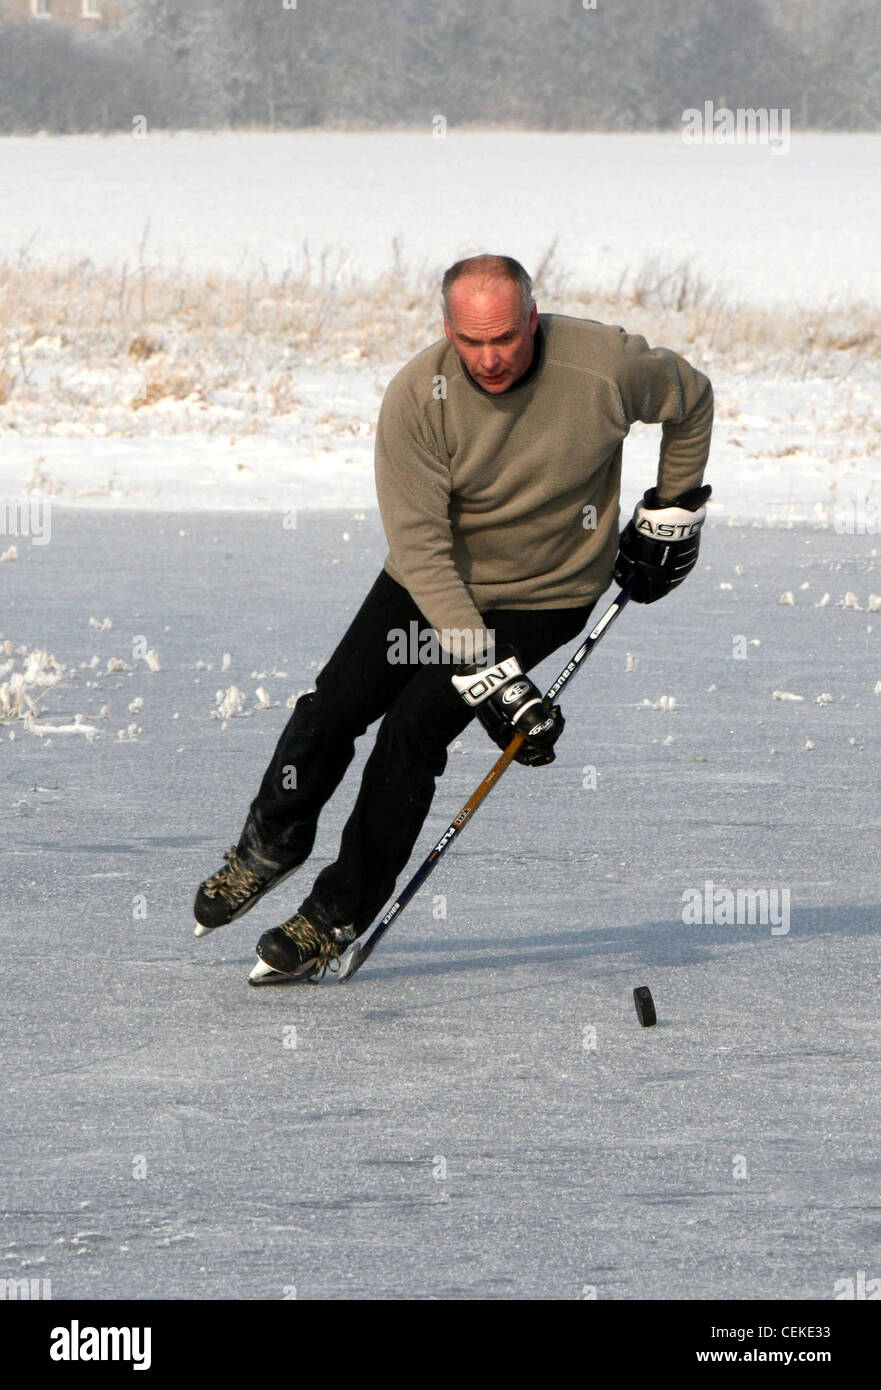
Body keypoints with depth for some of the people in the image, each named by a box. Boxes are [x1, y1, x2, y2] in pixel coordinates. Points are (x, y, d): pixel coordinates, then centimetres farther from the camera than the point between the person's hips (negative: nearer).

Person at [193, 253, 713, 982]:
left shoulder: (605, 364, -25)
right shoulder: (417, 397, -25)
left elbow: (690, 398, -1)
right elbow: (420, 546, -26)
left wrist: (673, 512, 4)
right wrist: (489, 676, -31)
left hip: (543, 593, -2)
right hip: (434, 582, 2)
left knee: (415, 728, -14)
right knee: (334, 706, -4)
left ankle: (339, 917, -1)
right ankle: (271, 846, 27)